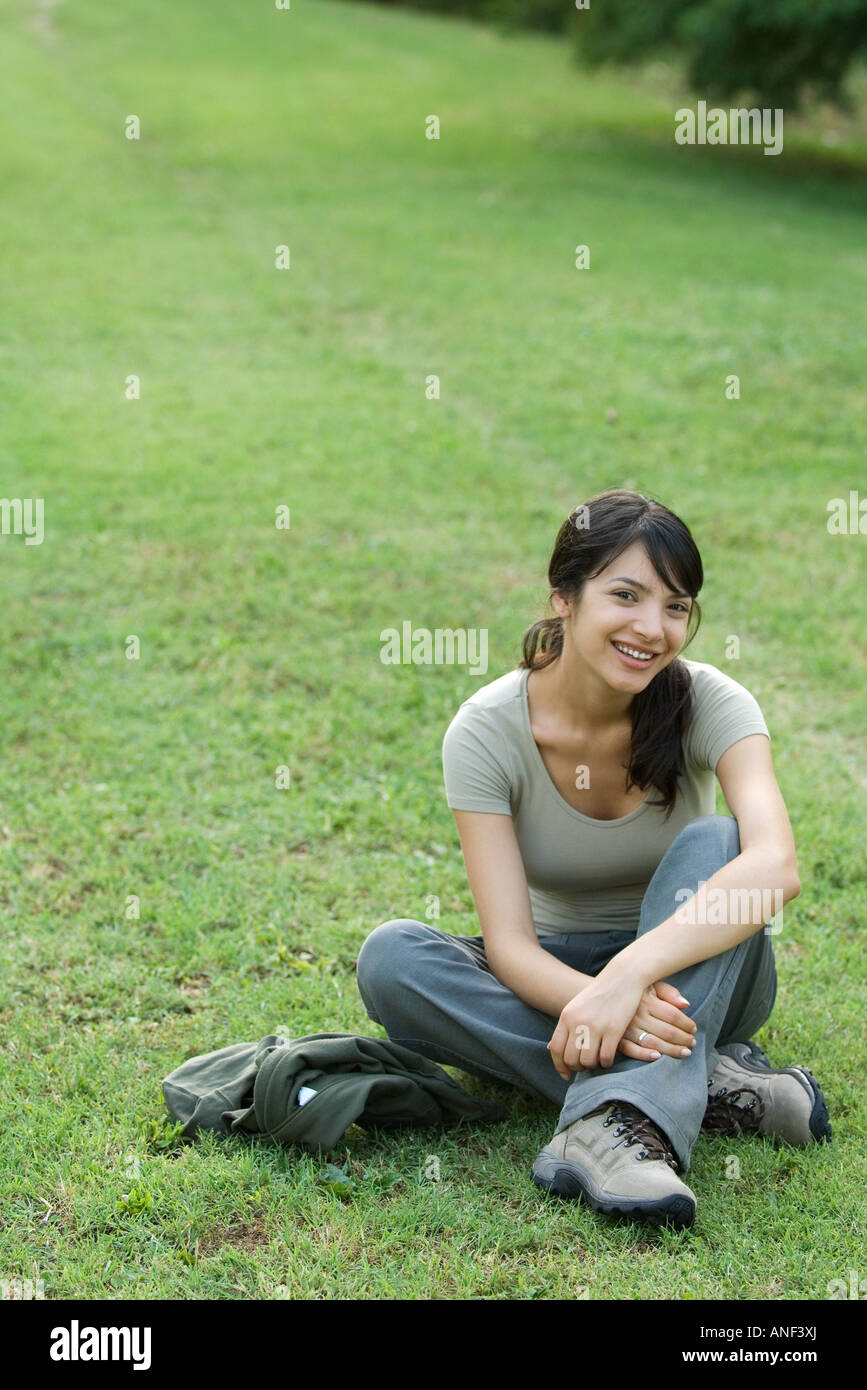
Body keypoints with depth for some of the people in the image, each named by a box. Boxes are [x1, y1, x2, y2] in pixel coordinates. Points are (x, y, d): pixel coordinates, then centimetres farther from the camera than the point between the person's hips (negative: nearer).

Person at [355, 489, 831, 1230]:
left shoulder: (709, 703, -18)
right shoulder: (487, 731, -17)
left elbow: (776, 868, -37)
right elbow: (509, 943, -23)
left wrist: (630, 974, -49)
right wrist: (595, 1005, -45)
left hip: (697, 975, -1)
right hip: (560, 976, 1)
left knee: (712, 843, -31)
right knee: (390, 956, -27)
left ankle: (617, 1123, -44)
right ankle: (707, 1084, -30)